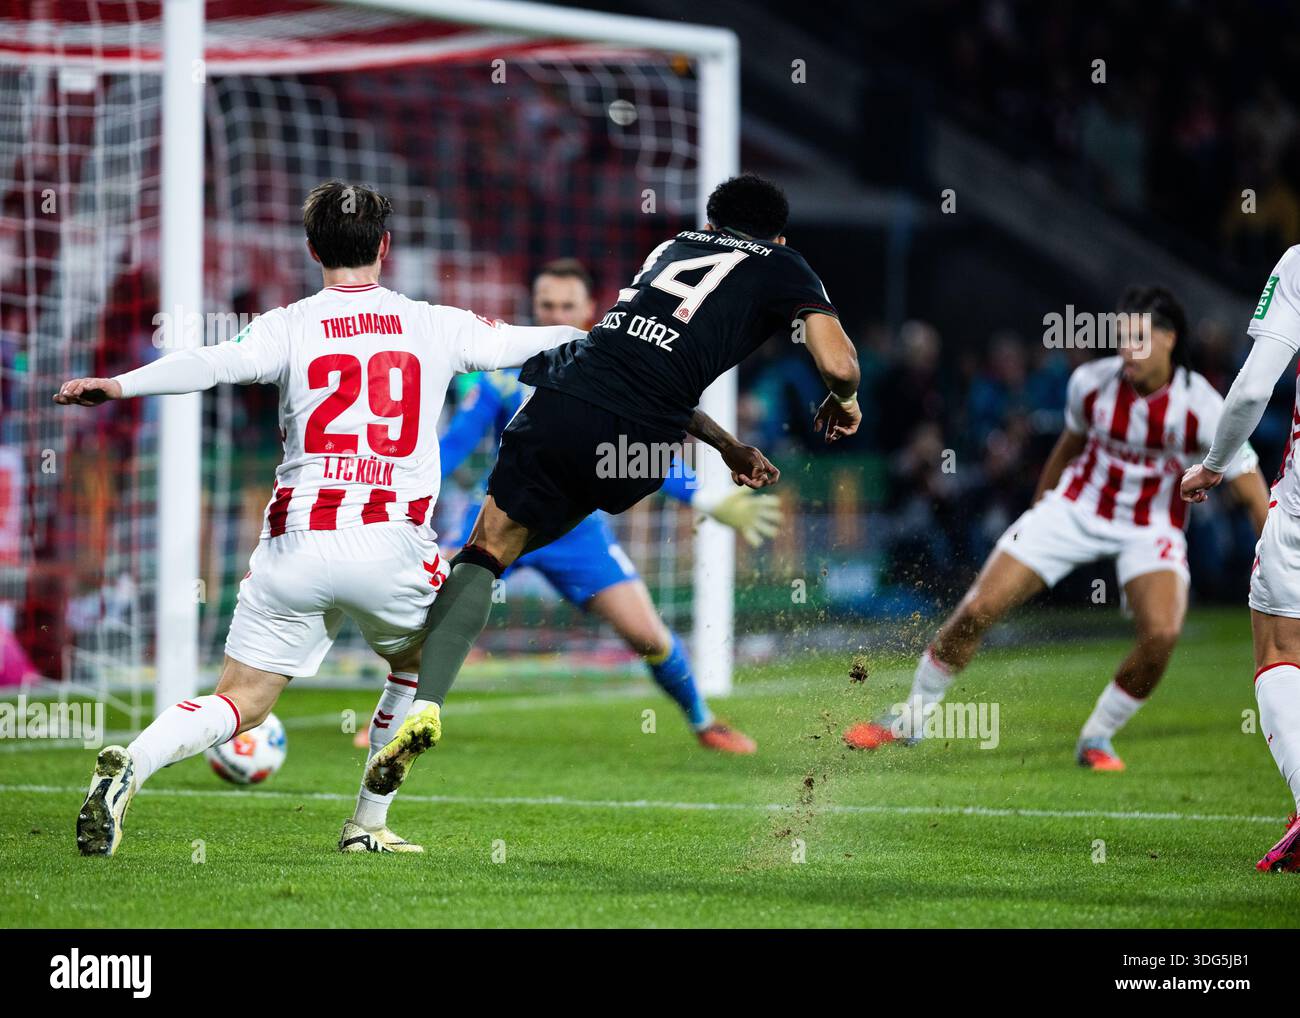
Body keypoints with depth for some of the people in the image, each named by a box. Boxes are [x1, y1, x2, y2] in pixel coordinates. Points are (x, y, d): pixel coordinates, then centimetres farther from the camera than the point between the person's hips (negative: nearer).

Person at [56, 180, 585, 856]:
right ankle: (367, 825, 23)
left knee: (240, 702, 3)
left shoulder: (291, 327, 3)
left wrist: (119, 386, -24)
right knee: (419, 667, 28)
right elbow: (525, 343, 20)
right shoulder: (433, 326, 8)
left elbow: (217, 363, -15)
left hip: (296, 543, 0)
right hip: (390, 544, 0)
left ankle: (132, 763, -24)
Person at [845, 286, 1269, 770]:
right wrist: (1040, 504, 19)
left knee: (1161, 633, -27)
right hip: (1076, 508, 2)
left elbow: (1255, 496, -14)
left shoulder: (1202, 408, -21)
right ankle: (910, 719, 14)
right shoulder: (1091, 382, -14)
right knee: (976, 611, -7)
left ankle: (1096, 738, -3)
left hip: (1151, 528, -2)